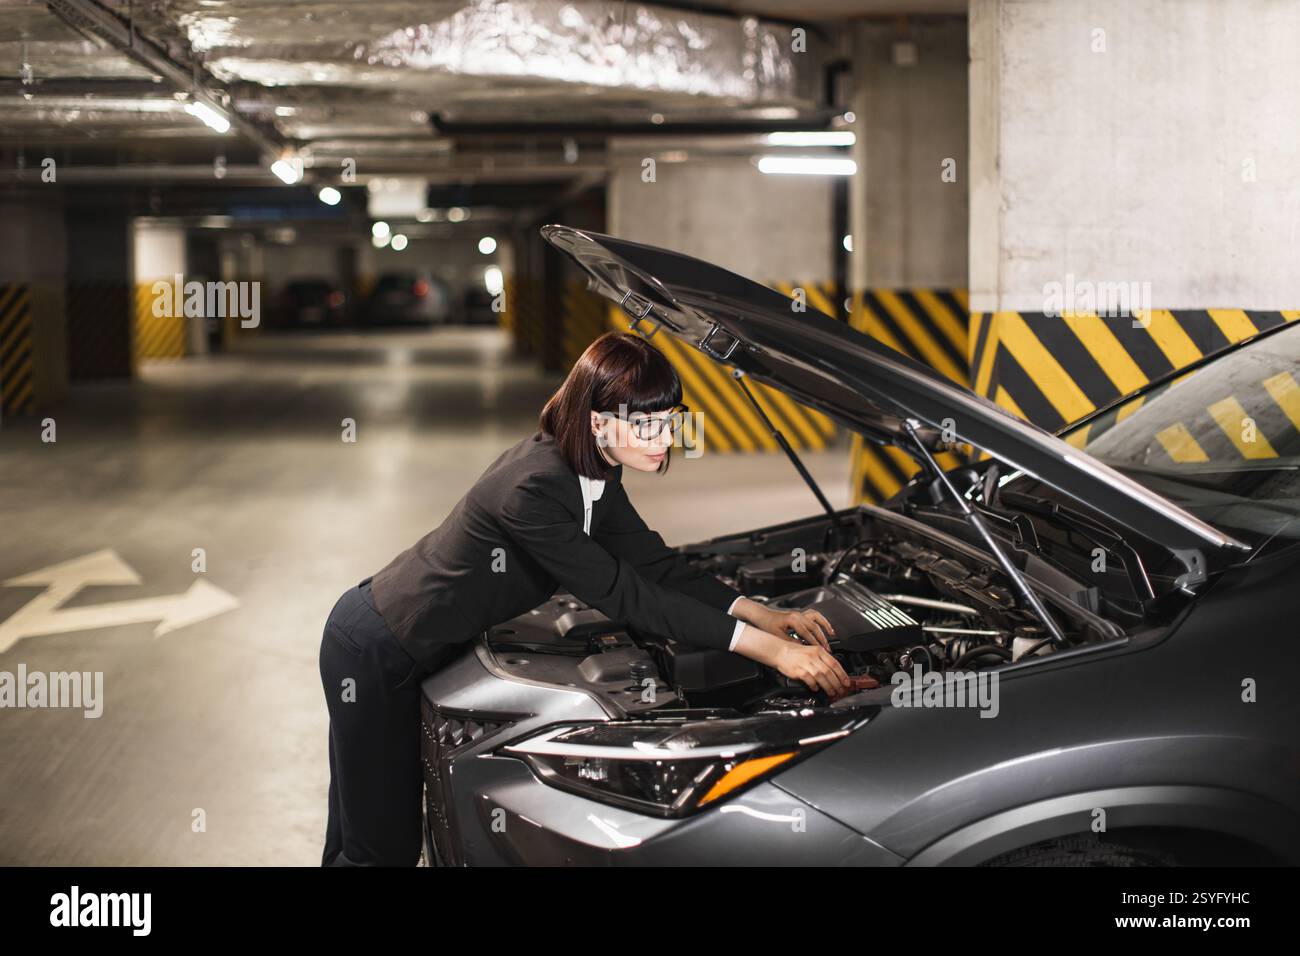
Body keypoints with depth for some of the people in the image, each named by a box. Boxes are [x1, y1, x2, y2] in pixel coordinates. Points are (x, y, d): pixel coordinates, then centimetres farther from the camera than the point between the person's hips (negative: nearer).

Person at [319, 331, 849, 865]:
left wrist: (762, 615, -10)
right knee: (382, 847, -1)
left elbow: (655, 564, 1)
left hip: (427, 649, 9)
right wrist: (767, 648, -33)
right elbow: (624, 596, -32)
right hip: (375, 654, -9)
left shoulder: (594, 473, -4)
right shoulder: (535, 488, -33)